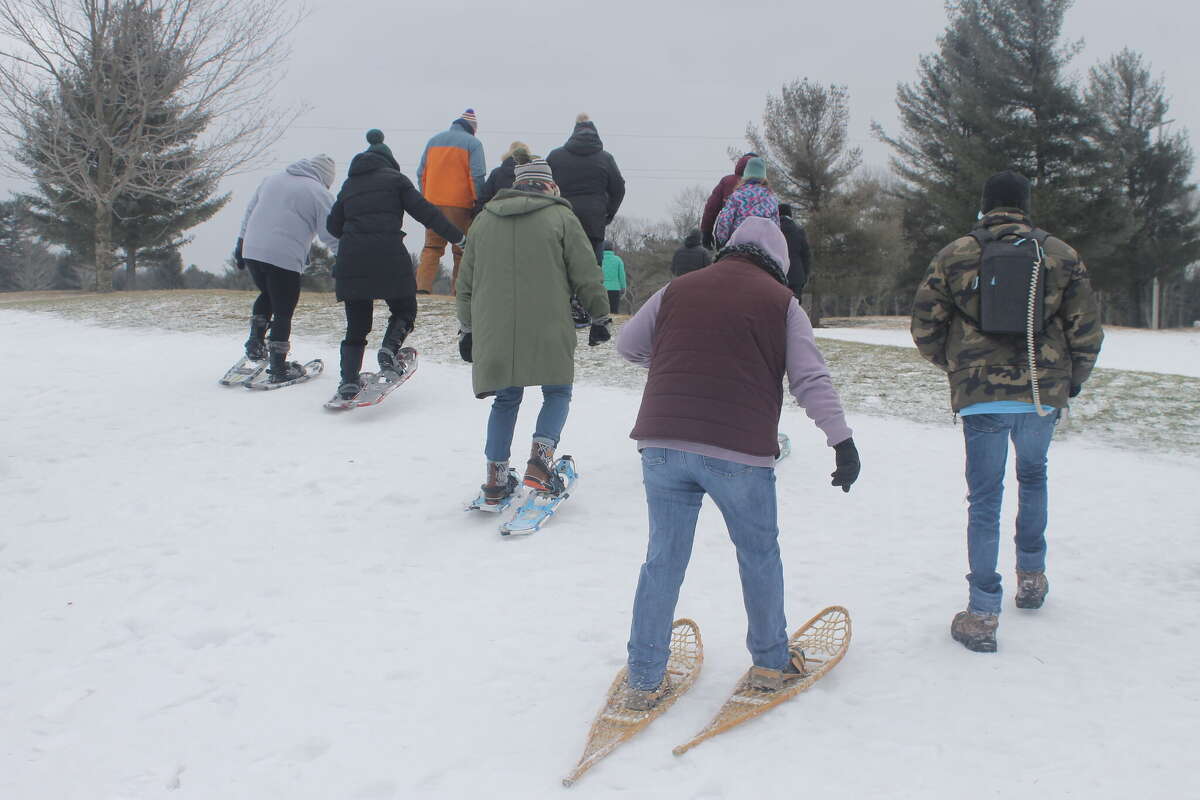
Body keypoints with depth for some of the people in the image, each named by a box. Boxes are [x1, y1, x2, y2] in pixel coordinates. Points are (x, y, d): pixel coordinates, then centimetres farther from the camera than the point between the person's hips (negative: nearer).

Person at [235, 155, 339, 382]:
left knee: (267, 295, 30)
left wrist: (241, 245, 29)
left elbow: (249, 213, 23)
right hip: (284, 259, -6)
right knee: (283, 311, 4)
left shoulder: (272, 179, 18)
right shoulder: (319, 193, -1)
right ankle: (278, 367, 8)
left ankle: (256, 342, 21)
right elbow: (331, 235, -3)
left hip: (252, 251, 6)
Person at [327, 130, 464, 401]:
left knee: (356, 325, 11)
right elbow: (424, 211, 0)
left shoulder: (349, 184, 21)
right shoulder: (394, 178, 8)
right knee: (404, 310, 14)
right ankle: (389, 348, -14)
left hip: (351, 261, 4)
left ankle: (349, 381, -3)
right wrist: (458, 237, 3)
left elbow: (333, 225, 23)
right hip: (389, 259, -4)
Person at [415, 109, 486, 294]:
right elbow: (477, 176, -9)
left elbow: (421, 173, 14)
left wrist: (425, 198, 18)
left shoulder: (434, 140, 14)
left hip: (432, 203, 4)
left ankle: (422, 286, -6)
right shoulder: (473, 143, -1)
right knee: (462, 248, 4)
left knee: (431, 246, 8)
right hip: (460, 204, -4)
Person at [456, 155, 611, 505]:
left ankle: (496, 477, 12)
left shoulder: (485, 218, 14)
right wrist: (600, 316, 13)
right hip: (548, 331, -4)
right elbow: (587, 275, 0)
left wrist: (467, 327, 25)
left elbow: (466, 281, 18)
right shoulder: (561, 217, 1)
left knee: (506, 398, 16)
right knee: (557, 392, 12)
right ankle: (541, 458, -8)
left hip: (494, 332, 4)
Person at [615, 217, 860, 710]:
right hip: (739, 453, -3)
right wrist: (842, 440, -3)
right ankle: (771, 663, 31)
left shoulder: (677, 290, 14)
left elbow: (628, 345, 23)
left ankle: (644, 680, 16)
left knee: (663, 560, 11)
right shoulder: (780, 302, 5)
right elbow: (811, 378, -3)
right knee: (759, 556, 17)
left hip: (663, 444, 3)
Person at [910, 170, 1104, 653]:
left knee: (985, 498, 3)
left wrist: (955, 367, 17)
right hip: (1044, 394, 2)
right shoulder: (1061, 255, 3)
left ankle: (983, 613, 1)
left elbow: (924, 327, 0)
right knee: (1033, 476, 26)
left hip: (981, 395, -2)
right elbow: (1087, 329, 3)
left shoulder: (955, 256, -1)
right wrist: (1072, 382, 18)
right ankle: (1031, 577, 35)